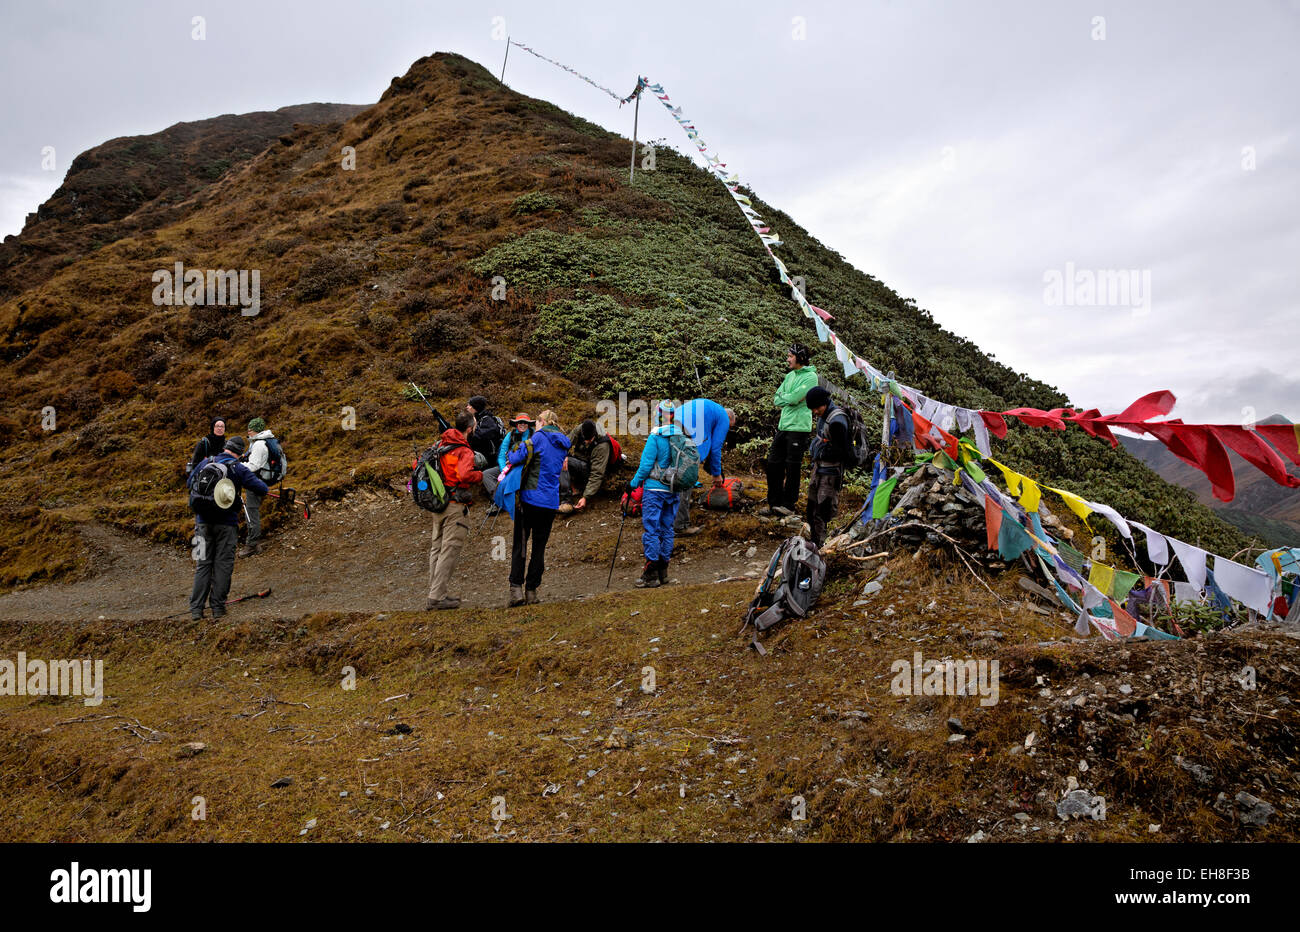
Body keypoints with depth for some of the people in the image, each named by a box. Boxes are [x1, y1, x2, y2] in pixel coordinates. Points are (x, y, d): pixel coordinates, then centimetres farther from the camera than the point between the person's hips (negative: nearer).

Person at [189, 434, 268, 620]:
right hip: (226, 523, -3)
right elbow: (262, 489, -10)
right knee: (223, 565, 5)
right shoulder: (239, 469, -7)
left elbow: (190, 482, 19)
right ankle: (218, 607, 7)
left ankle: (196, 608, 5)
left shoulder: (205, 463, 4)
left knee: (203, 564, 9)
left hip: (204, 521, 3)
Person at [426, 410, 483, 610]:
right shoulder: (464, 451, -14)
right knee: (450, 551, -4)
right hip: (455, 506, -8)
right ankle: (436, 597, -6)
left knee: (437, 548, 14)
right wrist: (480, 475, -12)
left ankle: (436, 593, 20)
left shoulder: (440, 445, 9)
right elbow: (464, 475, -31)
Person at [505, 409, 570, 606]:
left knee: (520, 544, 1)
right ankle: (531, 590, 11)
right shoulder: (563, 444, 14)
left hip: (530, 498, -5)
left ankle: (516, 588, -7)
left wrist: (510, 456, 10)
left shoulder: (539, 437, -6)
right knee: (539, 546, 9)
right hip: (551, 502, 5)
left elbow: (518, 457, -12)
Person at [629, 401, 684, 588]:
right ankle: (663, 572, 18)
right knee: (667, 530, 12)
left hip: (655, 489, -6)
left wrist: (634, 483, -1)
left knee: (651, 530, -2)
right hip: (674, 491, 6)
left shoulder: (655, 437, -12)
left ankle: (651, 575, -3)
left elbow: (646, 465, -13)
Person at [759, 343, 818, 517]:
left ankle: (789, 505, 7)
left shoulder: (810, 376, -8)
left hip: (799, 427, -8)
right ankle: (774, 503, 16)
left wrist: (782, 398, -2)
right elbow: (777, 399, 9)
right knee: (773, 465, 7)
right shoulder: (790, 376, 16)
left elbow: (794, 397, -19)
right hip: (783, 425, 8)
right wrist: (789, 399, -9)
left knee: (793, 468, -2)